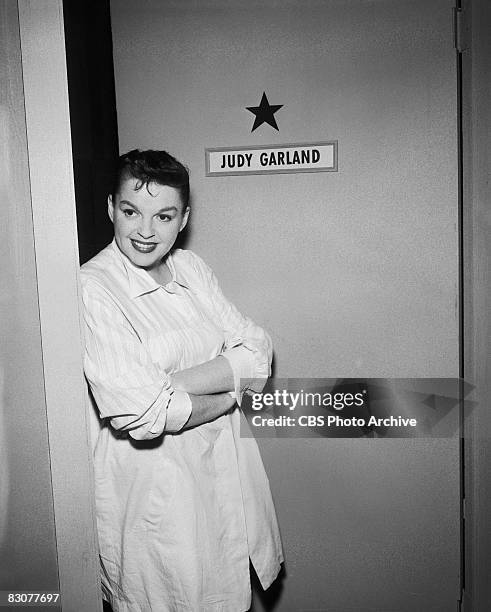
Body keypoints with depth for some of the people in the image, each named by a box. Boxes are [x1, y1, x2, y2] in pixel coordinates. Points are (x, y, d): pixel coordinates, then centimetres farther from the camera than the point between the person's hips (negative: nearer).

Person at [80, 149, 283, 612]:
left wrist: (170, 383, -20)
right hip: (149, 480, -5)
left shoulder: (192, 268, 3)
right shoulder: (92, 288, -17)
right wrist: (230, 388, -13)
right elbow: (138, 413, -25)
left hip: (222, 464, 6)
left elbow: (257, 355, -5)